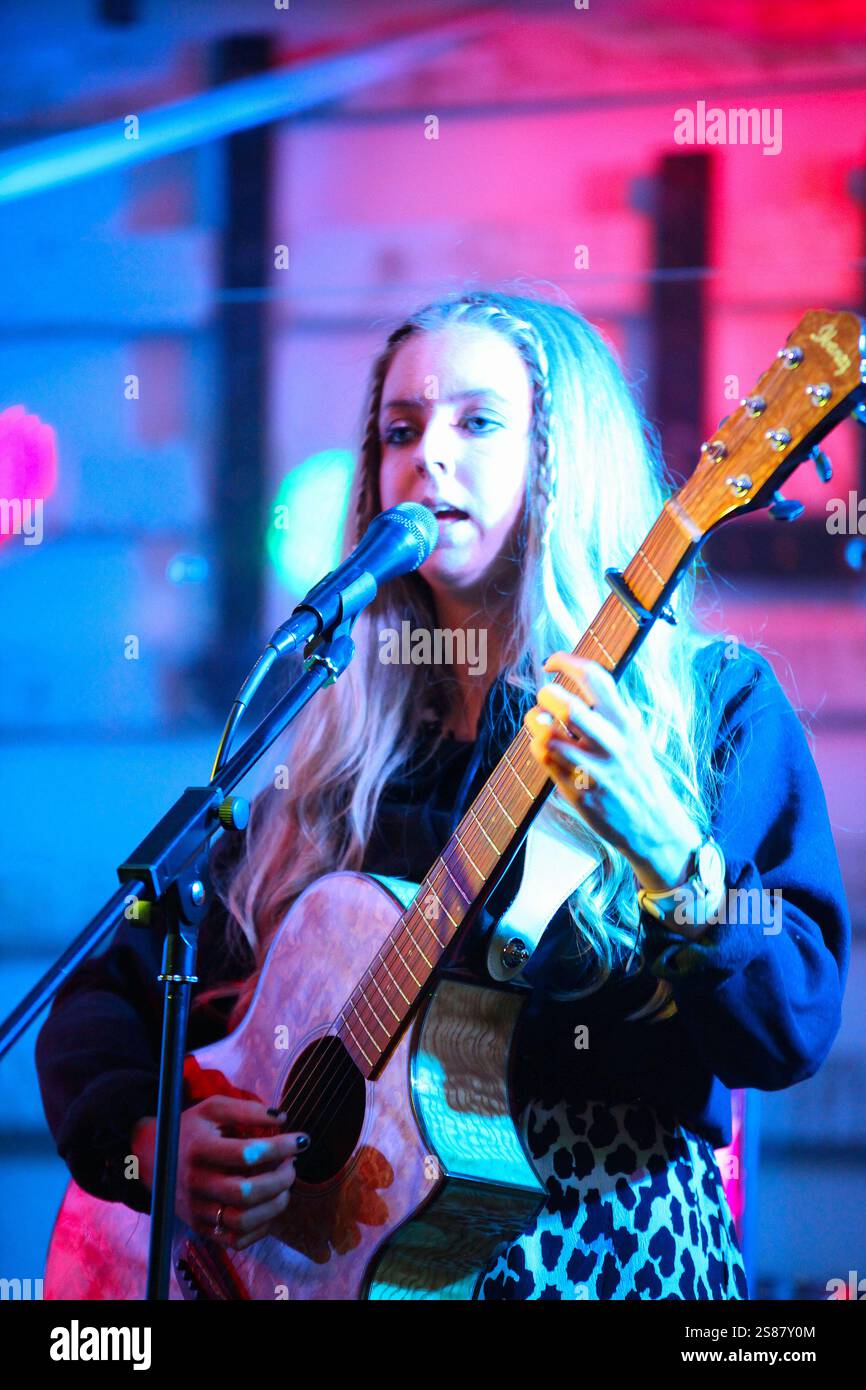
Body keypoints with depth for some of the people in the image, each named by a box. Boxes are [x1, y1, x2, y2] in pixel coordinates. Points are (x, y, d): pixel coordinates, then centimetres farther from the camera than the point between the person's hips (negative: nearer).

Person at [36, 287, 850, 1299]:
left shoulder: (713, 702, 4)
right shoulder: (323, 734, 13)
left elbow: (794, 1032, -8)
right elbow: (107, 997, 14)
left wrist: (671, 854, -24)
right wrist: (150, 1138, -5)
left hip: (602, 1236, -4)